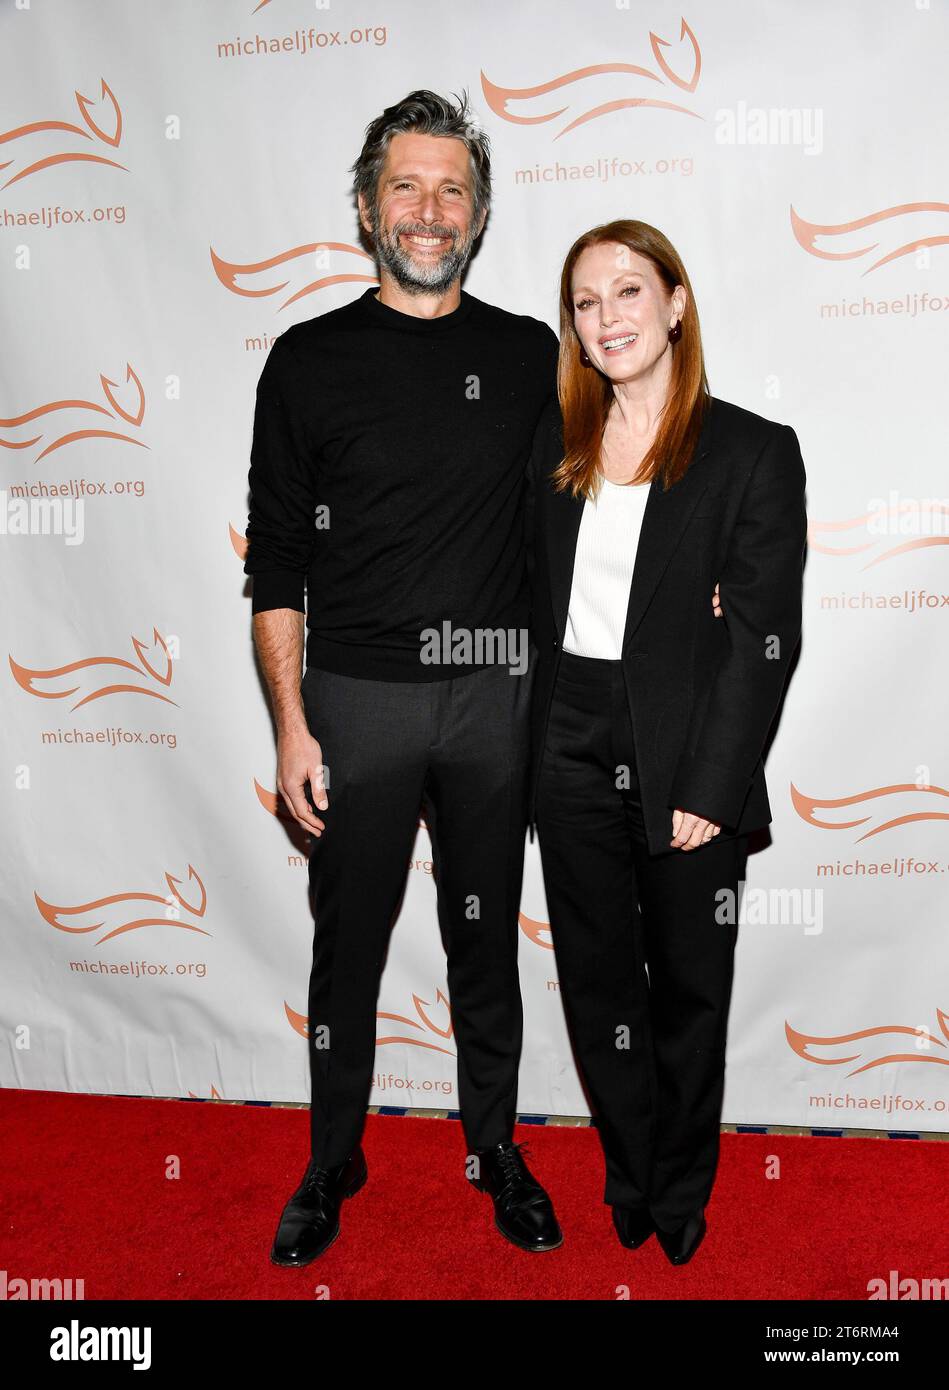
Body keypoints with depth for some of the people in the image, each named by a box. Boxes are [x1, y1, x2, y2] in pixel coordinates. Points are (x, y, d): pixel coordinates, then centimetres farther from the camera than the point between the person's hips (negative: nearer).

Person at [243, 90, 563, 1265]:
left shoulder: (530, 356, 6)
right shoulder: (309, 360, 1)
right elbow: (275, 562, -1)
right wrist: (290, 726, -7)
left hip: (493, 694, 1)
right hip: (357, 695, -1)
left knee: (486, 936, 13)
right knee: (348, 944, 10)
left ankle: (495, 1147, 33)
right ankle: (332, 1165, 31)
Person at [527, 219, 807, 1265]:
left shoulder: (756, 452, -6)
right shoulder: (555, 440, 7)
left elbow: (763, 643, -10)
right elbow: (540, 600, 9)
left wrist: (711, 792, -14)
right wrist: (537, 740, -2)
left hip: (687, 762, -3)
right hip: (573, 750, 4)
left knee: (690, 984, 13)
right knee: (598, 981, 14)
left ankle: (682, 1192, 36)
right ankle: (630, 1178, 36)